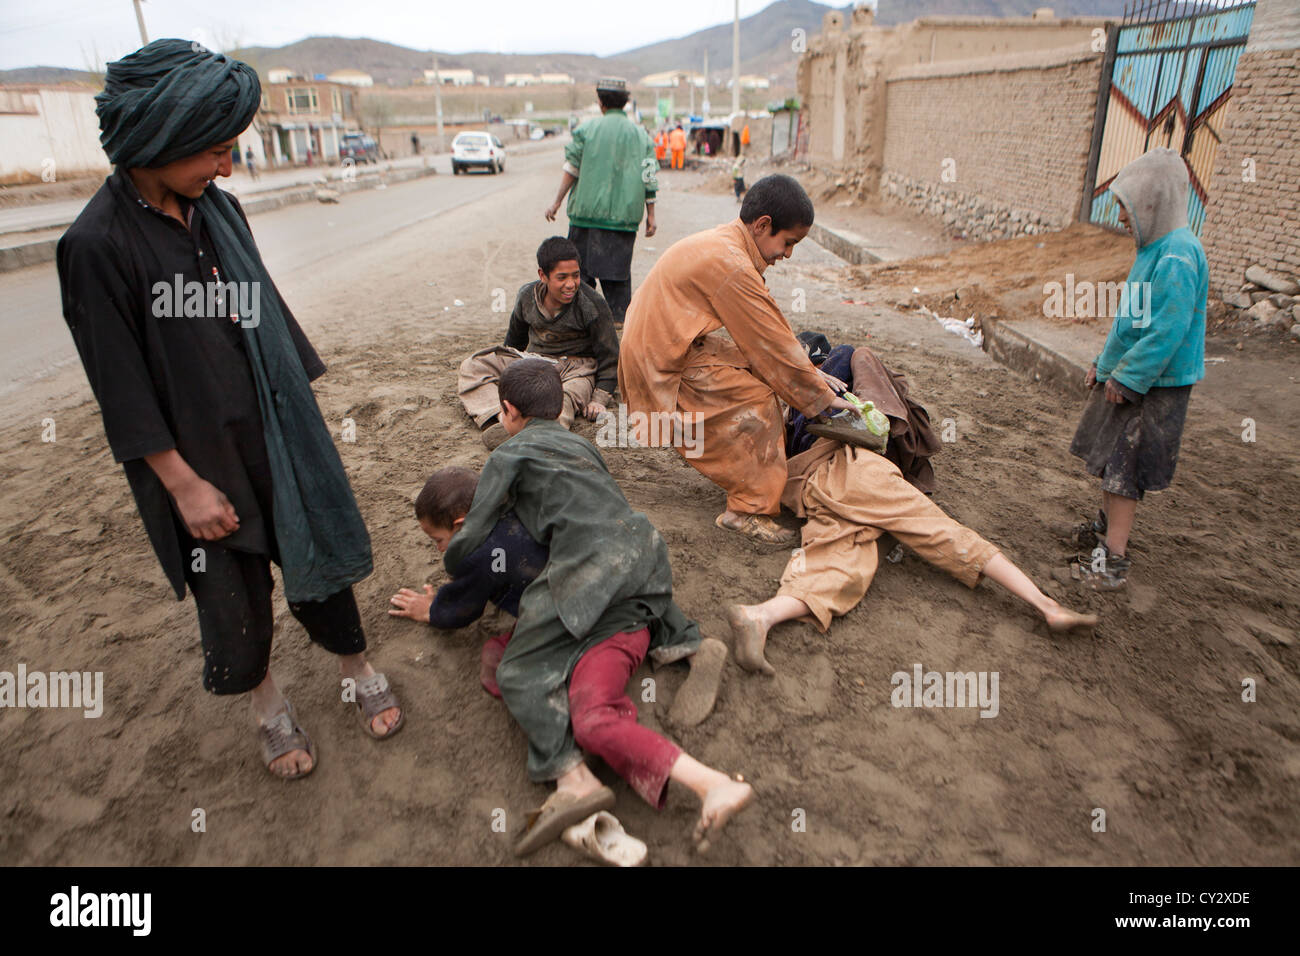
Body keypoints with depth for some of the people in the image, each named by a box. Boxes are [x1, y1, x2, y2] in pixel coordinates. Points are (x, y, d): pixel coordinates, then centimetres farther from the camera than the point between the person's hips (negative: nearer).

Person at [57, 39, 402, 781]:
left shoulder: (219, 208, 0)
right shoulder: (96, 245, -15)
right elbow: (123, 386, -13)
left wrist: (303, 407, 10)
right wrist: (183, 483, -11)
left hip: (274, 432, 4)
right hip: (197, 455, -4)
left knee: (316, 557, 13)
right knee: (233, 595, 11)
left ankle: (360, 672, 35)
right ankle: (270, 709, 36)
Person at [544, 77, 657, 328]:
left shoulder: (587, 128, 1)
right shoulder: (640, 133, 6)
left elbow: (571, 168, -1)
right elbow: (649, 178, 3)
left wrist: (557, 202, 6)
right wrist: (650, 214, 8)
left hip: (588, 209, -1)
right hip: (625, 214, 2)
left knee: (581, 264, 7)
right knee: (618, 265, 8)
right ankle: (618, 316, 8)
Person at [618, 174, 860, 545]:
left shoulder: (722, 243, 12)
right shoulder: (730, 264, -21)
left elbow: (769, 332, 16)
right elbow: (773, 345, -16)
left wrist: (811, 373, 12)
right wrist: (823, 398, -6)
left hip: (653, 353, 10)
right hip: (664, 371, -10)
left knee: (760, 370, 12)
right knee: (758, 398, -13)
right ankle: (749, 510, -7)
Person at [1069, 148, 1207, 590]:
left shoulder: (1178, 255, -21)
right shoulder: (1155, 248, 10)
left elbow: (1168, 330, -25)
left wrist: (1126, 377, -19)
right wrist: (1104, 364, 17)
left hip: (1155, 386, -9)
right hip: (1127, 376, 9)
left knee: (1126, 468, -6)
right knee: (1111, 458, 20)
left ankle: (1113, 558, -1)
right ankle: (1107, 524, 38)